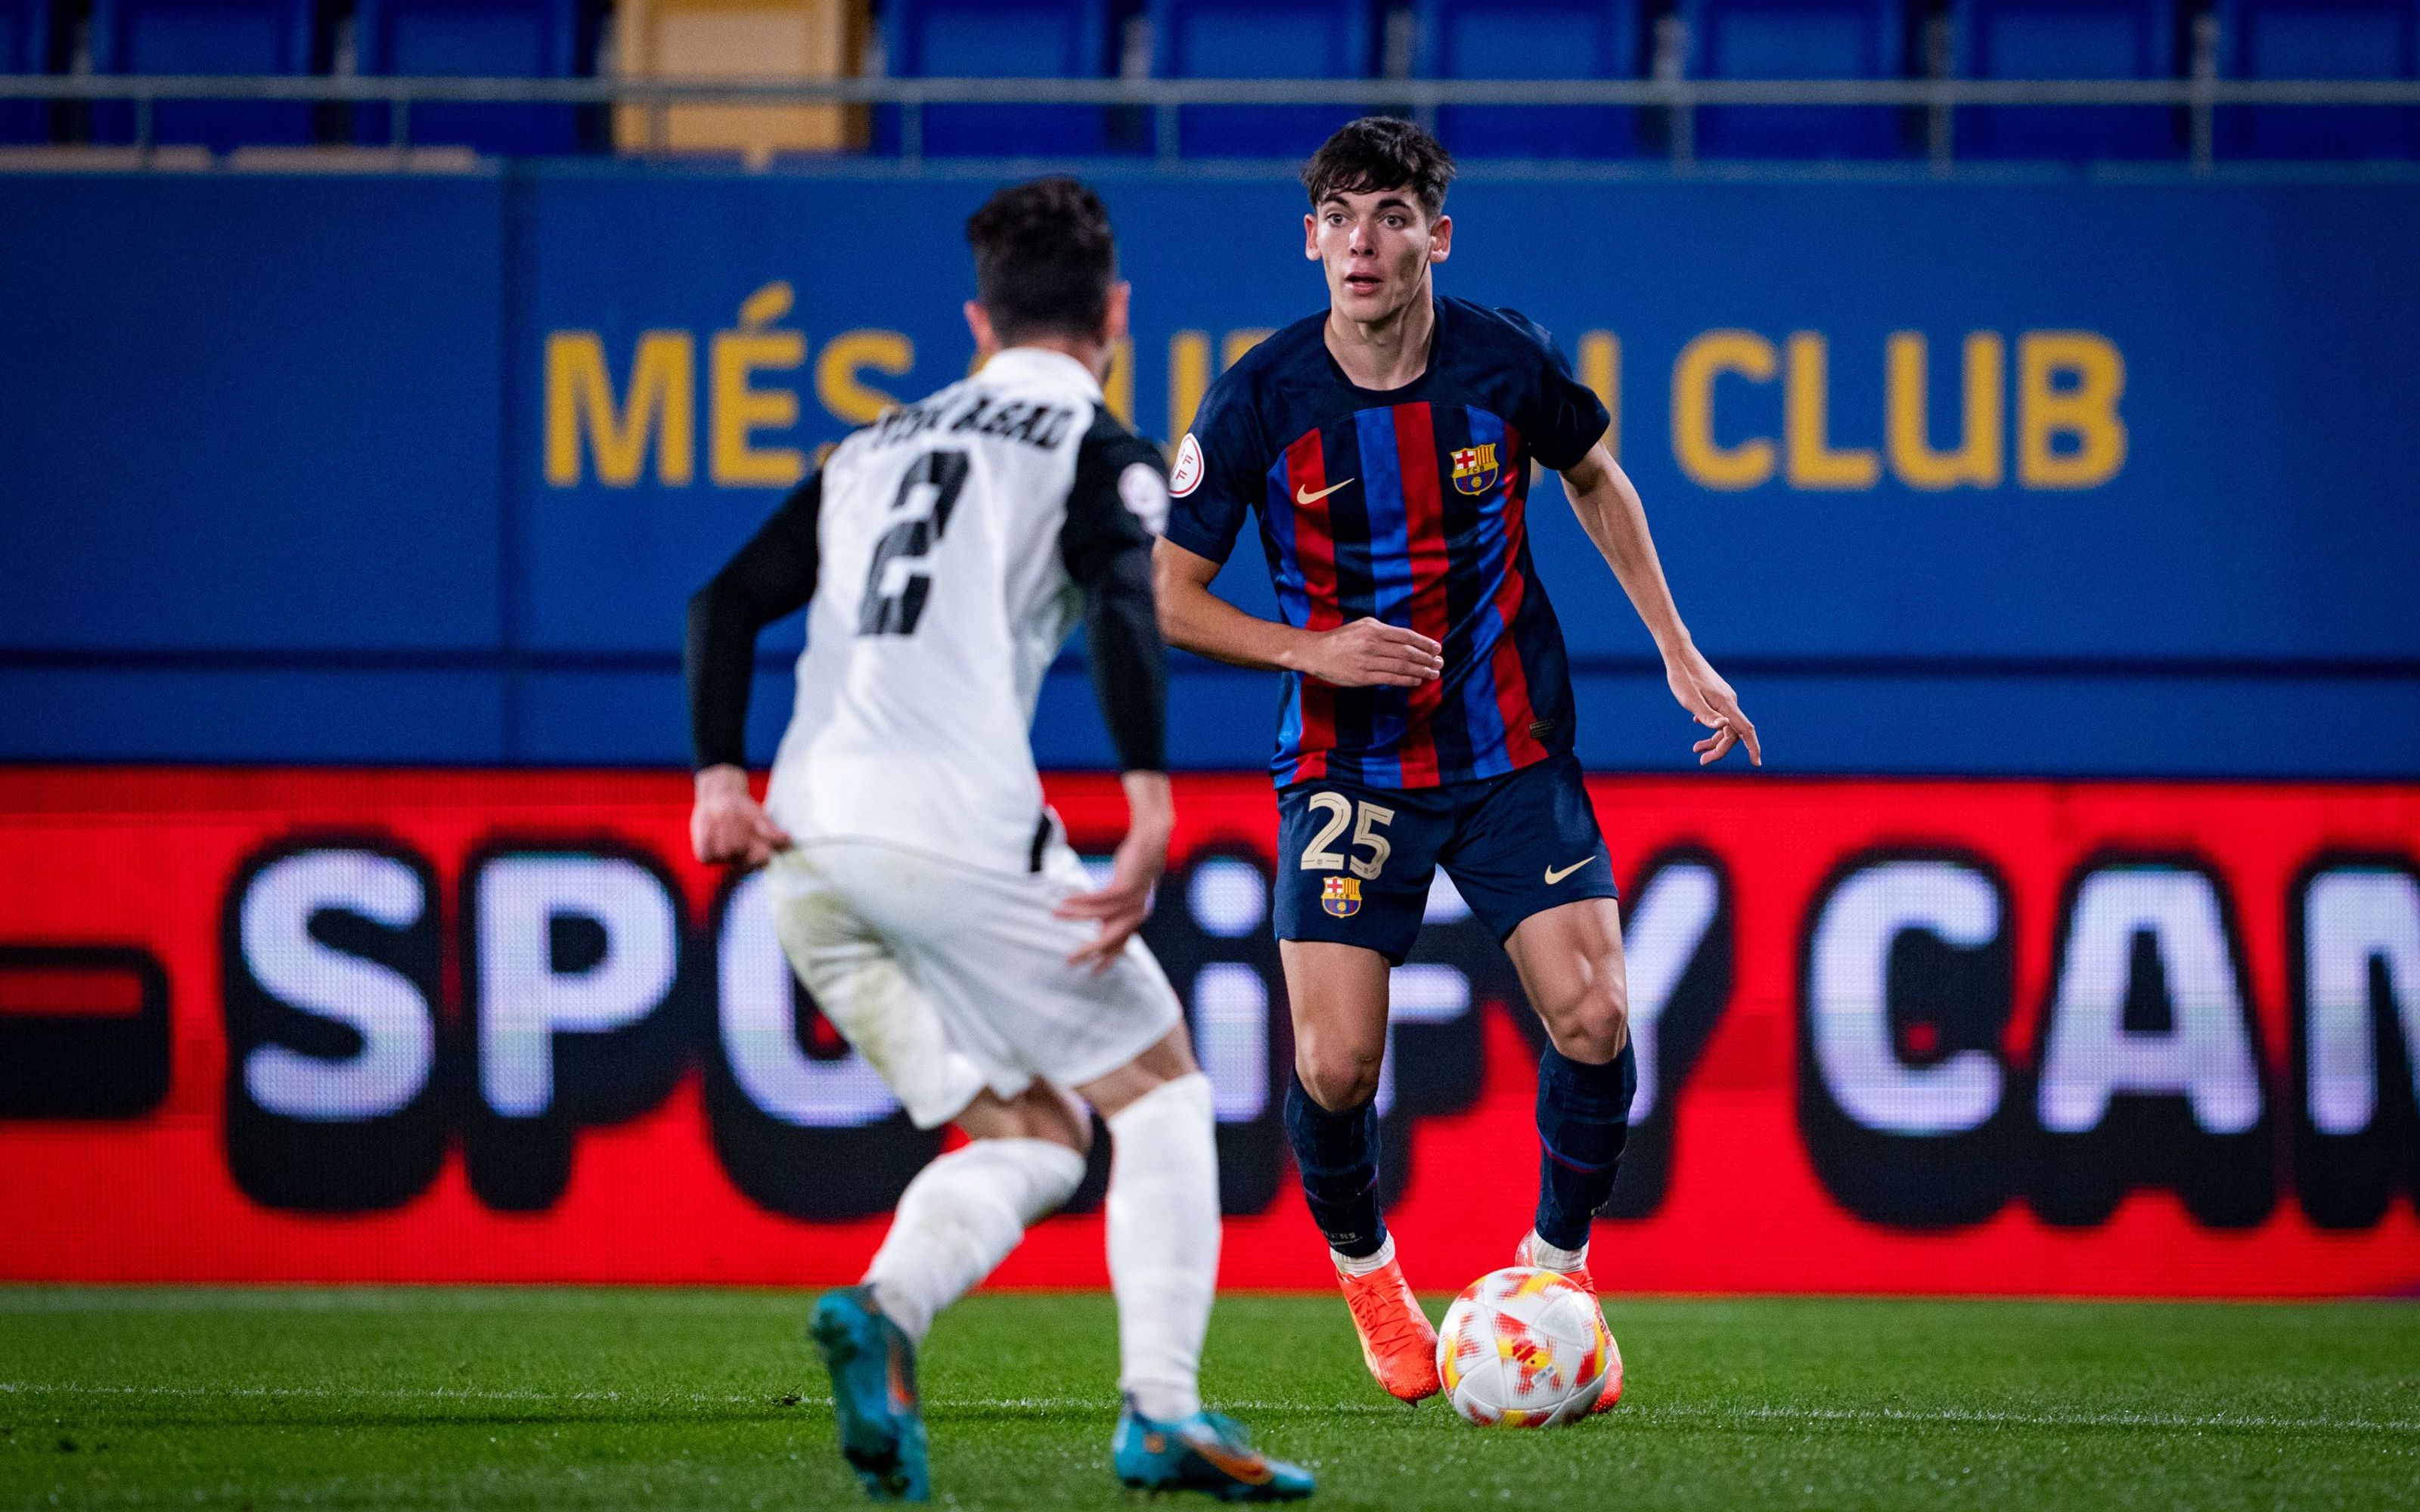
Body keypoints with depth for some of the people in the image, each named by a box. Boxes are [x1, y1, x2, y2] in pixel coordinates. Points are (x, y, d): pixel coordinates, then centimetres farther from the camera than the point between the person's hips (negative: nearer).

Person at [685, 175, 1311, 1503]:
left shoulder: (876, 447, 25)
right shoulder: (1096, 448, 6)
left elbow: (731, 596, 16)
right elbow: (1126, 604, -13)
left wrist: (720, 776, 8)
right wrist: (1150, 812, -20)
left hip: (808, 852, 6)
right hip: (956, 829, -6)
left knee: (1031, 1136, 13)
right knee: (1159, 1092, 9)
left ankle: (883, 1307, -16)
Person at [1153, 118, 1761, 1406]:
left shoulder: (1504, 363, -8)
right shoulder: (1259, 401, -12)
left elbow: (1593, 479, 13)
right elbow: (1168, 596, -4)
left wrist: (1678, 653, 12)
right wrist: (1313, 650, -19)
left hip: (1512, 754, 1)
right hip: (1346, 766, -1)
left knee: (1592, 1019, -14)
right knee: (1335, 1064, -10)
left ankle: (1558, 1262, 13)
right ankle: (1364, 1269, 22)